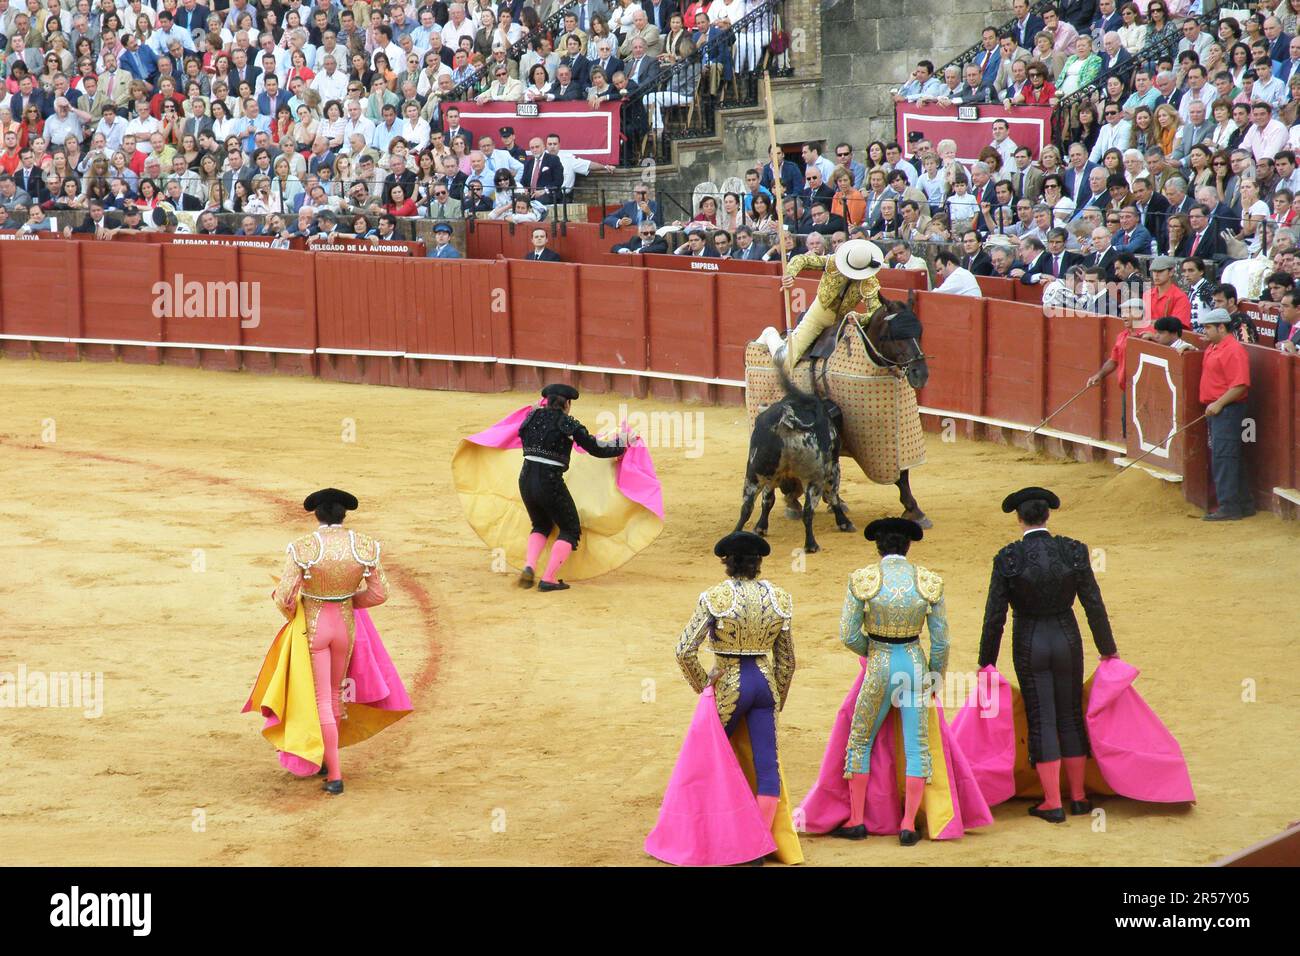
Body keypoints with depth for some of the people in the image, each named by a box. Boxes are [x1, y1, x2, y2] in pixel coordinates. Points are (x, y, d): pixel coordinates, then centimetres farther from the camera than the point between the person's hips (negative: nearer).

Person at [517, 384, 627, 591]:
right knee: (570, 529, 12)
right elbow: (595, 449, 1)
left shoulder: (533, 417, 7)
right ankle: (549, 579, 0)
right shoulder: (568, 424, -5)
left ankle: (529, 567, 6)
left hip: (526, 479, 5)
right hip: (550, 483, -5)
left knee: (541, 526, 29)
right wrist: (621, 447, 17)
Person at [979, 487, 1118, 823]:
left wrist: (987, 661, 2)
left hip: (1029, 645, -2)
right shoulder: (1073, 552, -9)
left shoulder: (1008, 559, -13)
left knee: (1041, 721, 5)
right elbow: (1094, 604, -3)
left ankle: (1052, 803, 6)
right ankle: (1078, 796, 21)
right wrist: (1108, 649, 11)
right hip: (1067, 641, 2)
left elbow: (995, 615, -9)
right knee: (1071, 716, 15)